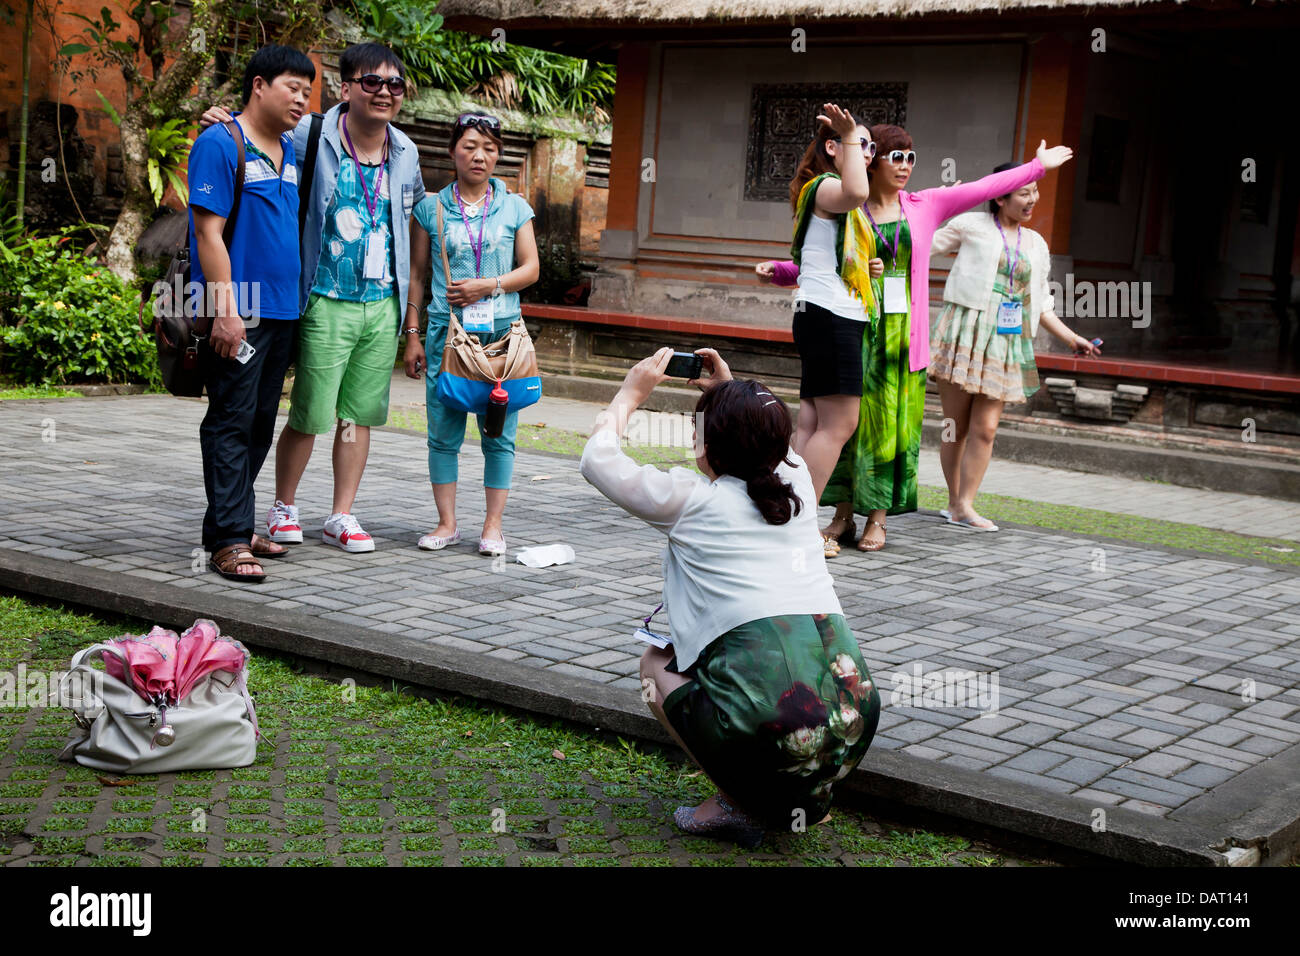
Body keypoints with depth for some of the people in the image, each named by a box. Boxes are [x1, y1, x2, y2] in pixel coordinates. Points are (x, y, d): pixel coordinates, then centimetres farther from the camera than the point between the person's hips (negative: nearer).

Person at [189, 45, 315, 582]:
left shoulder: (291, 151, 16)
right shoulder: (220, 145, -8)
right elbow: (208, 231, -14)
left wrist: (298, 302, 18)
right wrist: (225, 310, -20)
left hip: (281, 312, 8)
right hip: (238, 313, -8)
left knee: (260, 426, 11)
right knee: (232, 424, -7)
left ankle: (234, 525, 20)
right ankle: (229, 540, -6)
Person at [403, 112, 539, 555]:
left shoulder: (514, 207, 9)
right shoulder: (431, 208, 8)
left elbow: (530, 268, 7)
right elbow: (416, 274, 9)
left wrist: (488, 286, -9)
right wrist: (411, 335, 4)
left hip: (502, 333, 0)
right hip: (446, 332, 0)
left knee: (499, 432, 0)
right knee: (444, 431, 1)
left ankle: (493, 524, 8)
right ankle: (447, 522, 11)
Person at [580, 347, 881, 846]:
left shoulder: (694, 501, 1)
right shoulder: (798, 480, 14)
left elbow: (597, 459, 17)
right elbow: (767, 445, 42)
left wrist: (631, 392, 28)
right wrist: (731, 394, 41)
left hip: (770, 731, -6)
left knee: (656, 663, 23)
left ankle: (739, 803, 9)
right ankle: (801, 796, 23)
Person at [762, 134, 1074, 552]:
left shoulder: (925, 207, 8)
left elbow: (984, 188, 15)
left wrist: (1038, 166, 19)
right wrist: (777, 270, -10)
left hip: (904, 333, 1)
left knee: (892, 423, 1)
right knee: (850, 419, -1)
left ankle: (877, 520, 8)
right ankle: (843, 516, 7)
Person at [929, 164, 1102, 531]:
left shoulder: (1035, 244, 17)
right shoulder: (972, 225, 4)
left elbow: (1040, 305, 20)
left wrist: (1072, 339, 14)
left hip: (1005, 341, 4)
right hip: (965, 333, -4)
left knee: (985, 429, -3)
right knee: (956, 426, 0)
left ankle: (965, 505, 2)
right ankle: (954, 501, 13)